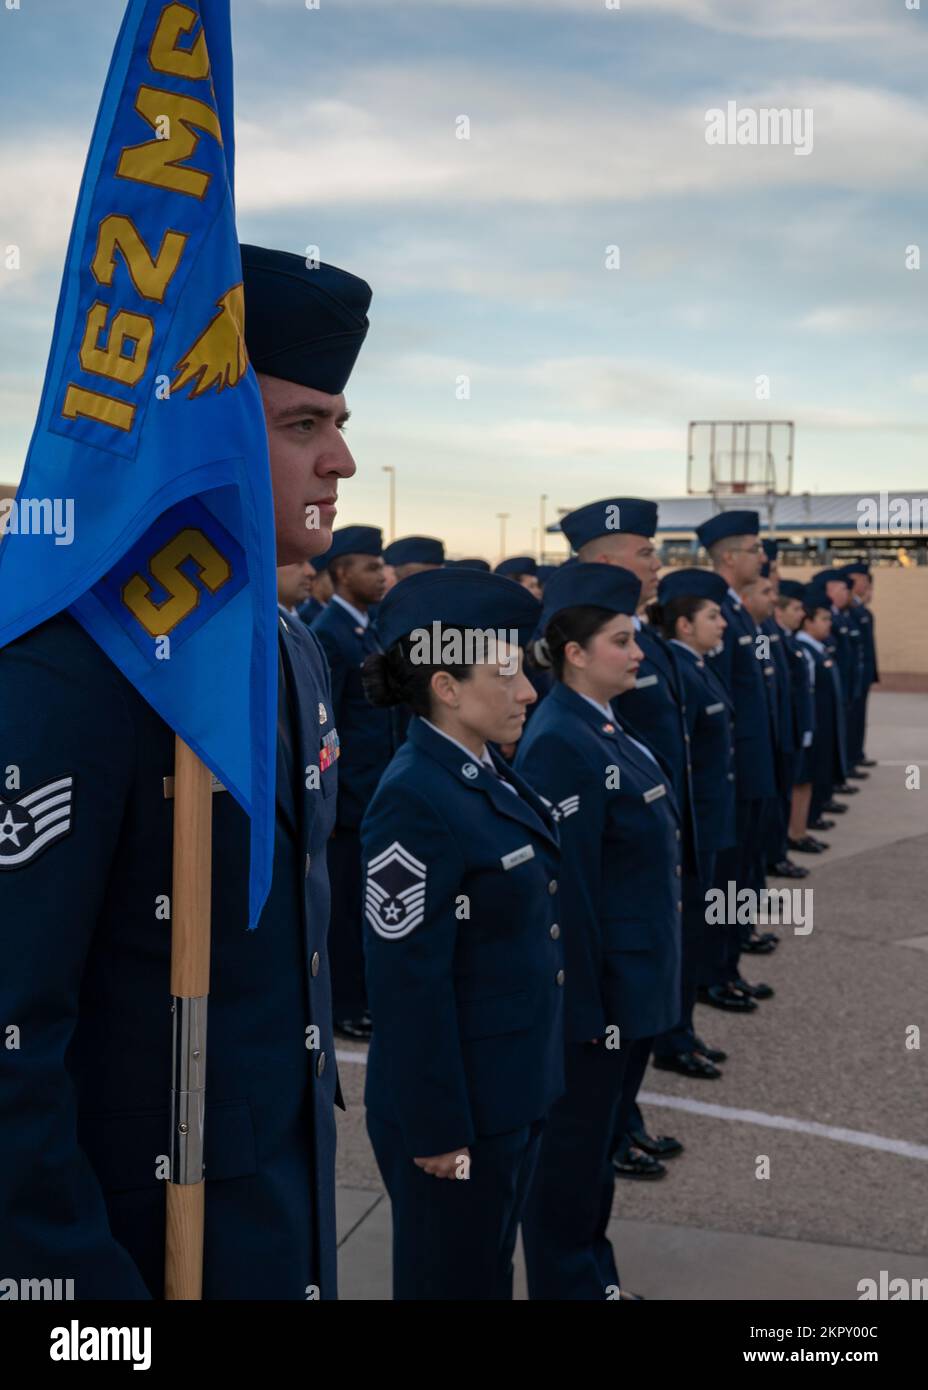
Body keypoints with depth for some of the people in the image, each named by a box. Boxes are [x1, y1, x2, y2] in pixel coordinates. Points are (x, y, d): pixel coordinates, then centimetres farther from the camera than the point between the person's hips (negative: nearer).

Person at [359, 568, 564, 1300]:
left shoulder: (488, 775, 4)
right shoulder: (416, 801, -24)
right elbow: (409, 984, -23)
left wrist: (532, 1081, 17)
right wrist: (438, 1129, -18)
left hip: (514, 1089, 8)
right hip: (460, 1102, -8)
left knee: (490, 1267, 24)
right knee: (452, 1279, 11)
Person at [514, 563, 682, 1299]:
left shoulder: (602, 727, 8)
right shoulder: (560, 746, -22)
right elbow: (566, 891, -23)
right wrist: (588, 1009, -21)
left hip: (626, 980, 10)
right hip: (597, 984, -10)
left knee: (598, 1131, 21)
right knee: (574, 1143, 6)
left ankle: (591, 1273, 37)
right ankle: (566, 1283, 22)